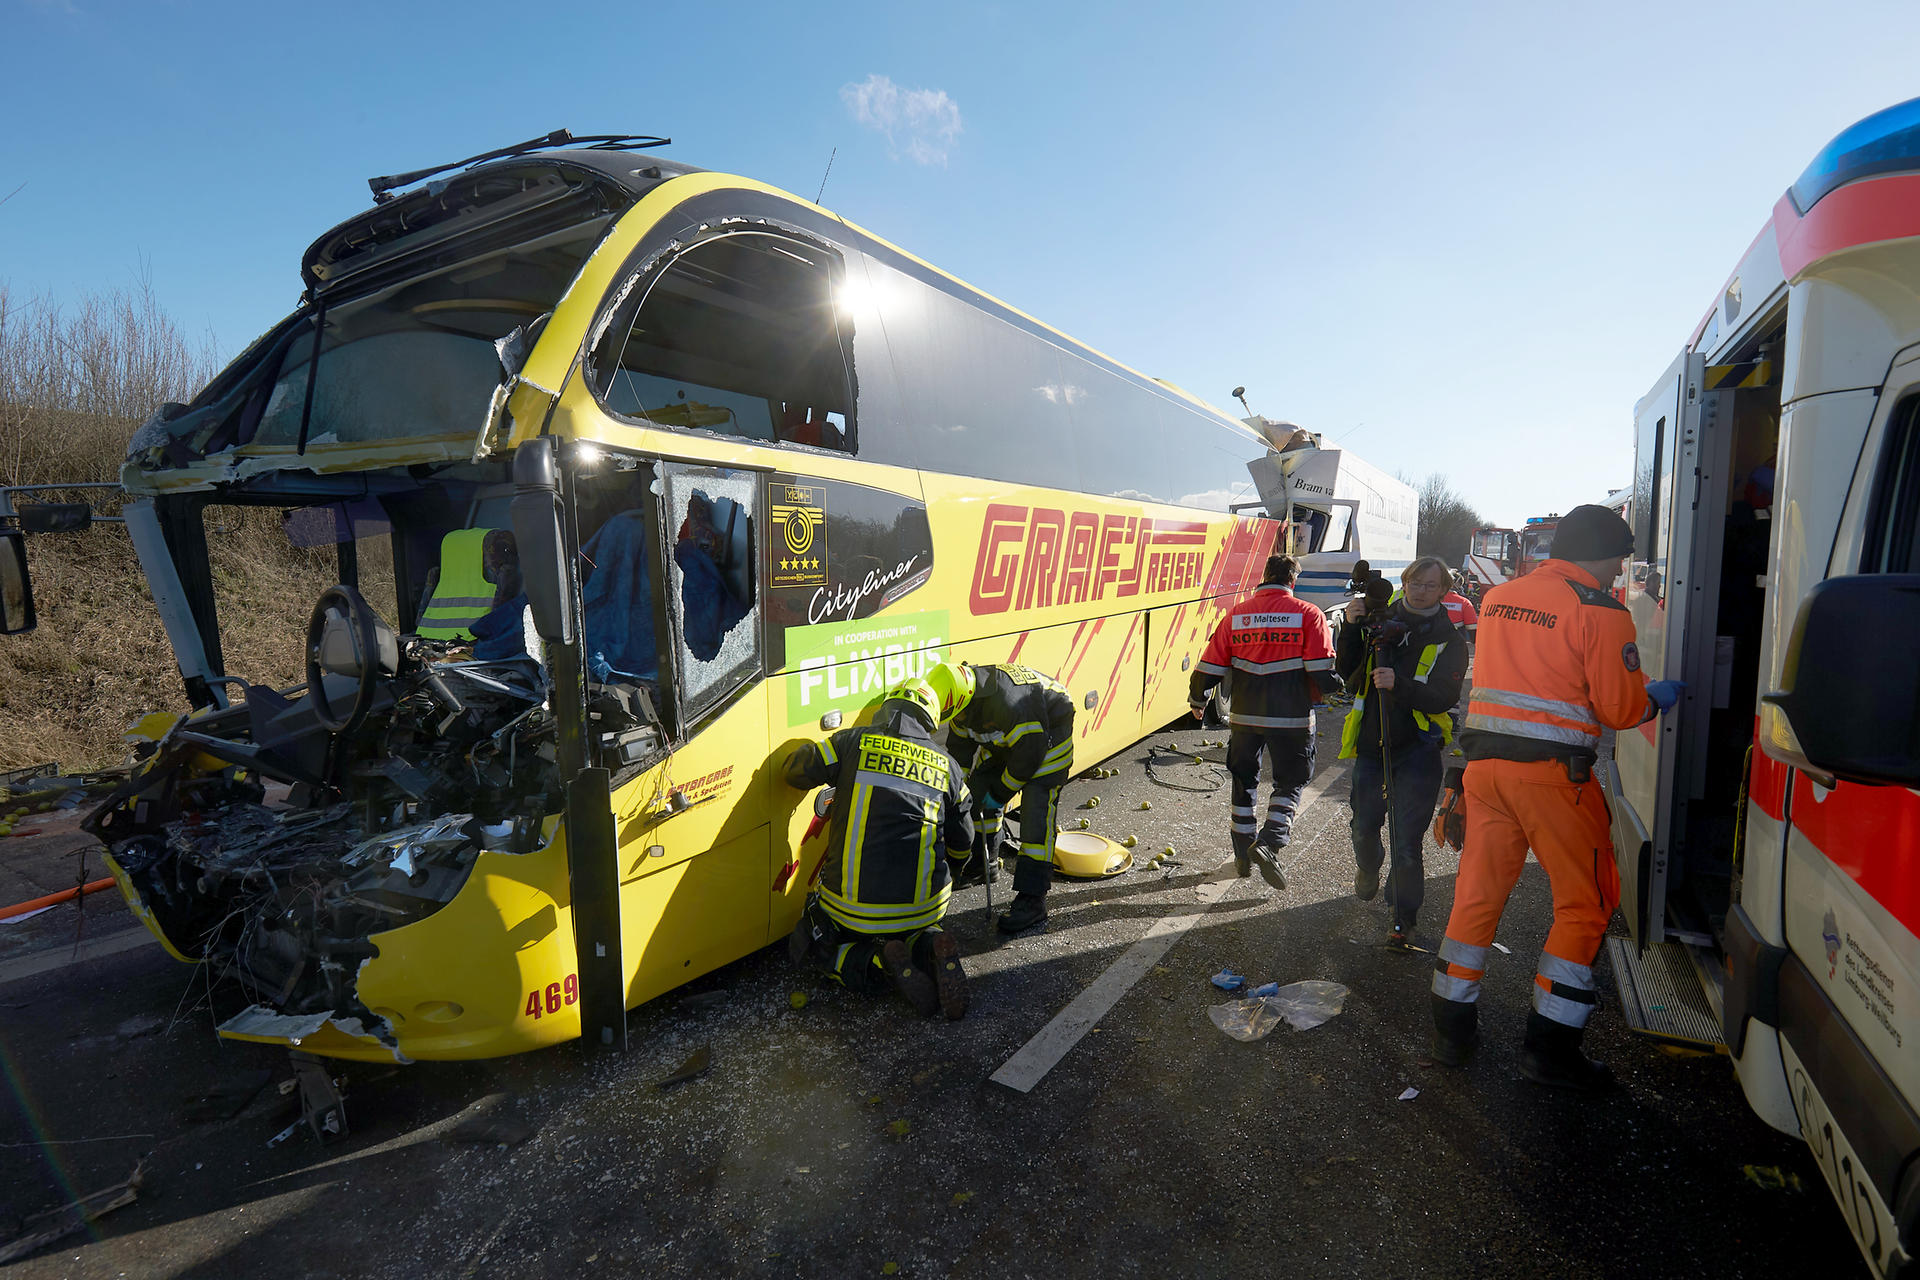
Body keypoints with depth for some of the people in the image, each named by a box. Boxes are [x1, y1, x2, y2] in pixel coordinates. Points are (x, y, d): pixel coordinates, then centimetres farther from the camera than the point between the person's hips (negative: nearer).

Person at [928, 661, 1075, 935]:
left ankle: (1032, 901, -18)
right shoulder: (963, 698, -13)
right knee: (979, 789, 9)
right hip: (1003, 739, 9)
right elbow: (960, 746, 4)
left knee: (1036, 808, -18)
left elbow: (1028, 757, -28)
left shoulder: (1008, 703, -40)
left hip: (1049, 732, -8)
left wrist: (1000, 793, -16)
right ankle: (983, 863, 32)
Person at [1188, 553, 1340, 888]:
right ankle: (1269, 842, -7)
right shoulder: (1308, 614, -6)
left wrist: (1197, 701, 19)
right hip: (1291, 718, -2)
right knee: (1290, 782, 13)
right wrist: (1333, 686, 11)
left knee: (1244, 780, 18)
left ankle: (1243, 855, 23)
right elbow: (1322, 672, -11)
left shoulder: (1236, 614, 2)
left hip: (1244, 715, 3)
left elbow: (1209, 668, 2)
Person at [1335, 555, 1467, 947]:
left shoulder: (1449, 639, -1)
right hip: (1370, 744, 3)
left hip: (1416, 750, -3)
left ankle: (1404, 919, 10)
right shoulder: (1380, 620, 6)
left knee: (1406, 842, -5)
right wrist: (1351, 628, -9)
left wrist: (1399, 685, -29)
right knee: (1364, 828, 13)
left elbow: (1445, 698, -13)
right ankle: (1367, 869, 45)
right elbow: (1346, 672, 4)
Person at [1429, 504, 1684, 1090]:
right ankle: (1550, 1047, 11)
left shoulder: (1498, 598, 13)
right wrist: (1657, 699, 14)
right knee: (1586, 903, 9)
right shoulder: (1600, 612, -7)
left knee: (1478, 892, 13)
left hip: (1485, 762, 6)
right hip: (1552, 773, -6)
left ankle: (1452, 1029, 21)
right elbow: (1621, 709, -8)